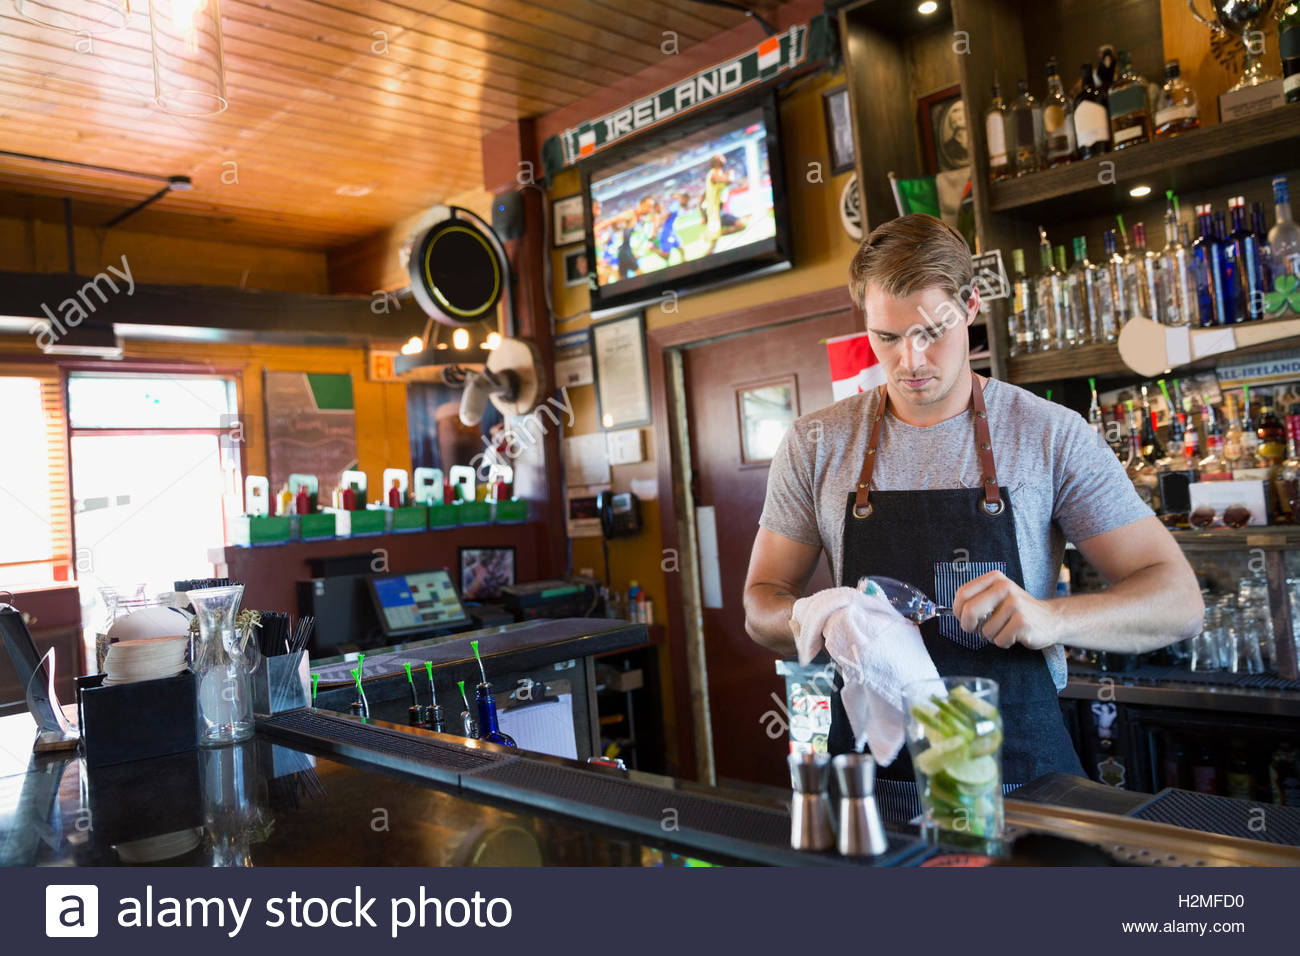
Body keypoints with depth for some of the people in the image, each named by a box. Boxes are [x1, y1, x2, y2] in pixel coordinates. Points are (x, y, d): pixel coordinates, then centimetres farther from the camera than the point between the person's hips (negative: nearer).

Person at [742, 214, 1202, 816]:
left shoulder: (1053, 435, 1)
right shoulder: (815, 445, 4)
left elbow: (1178, 602, -1)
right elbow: (762, 605, 10)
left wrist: (1048, 618, -20)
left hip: (1018, 772, 0)